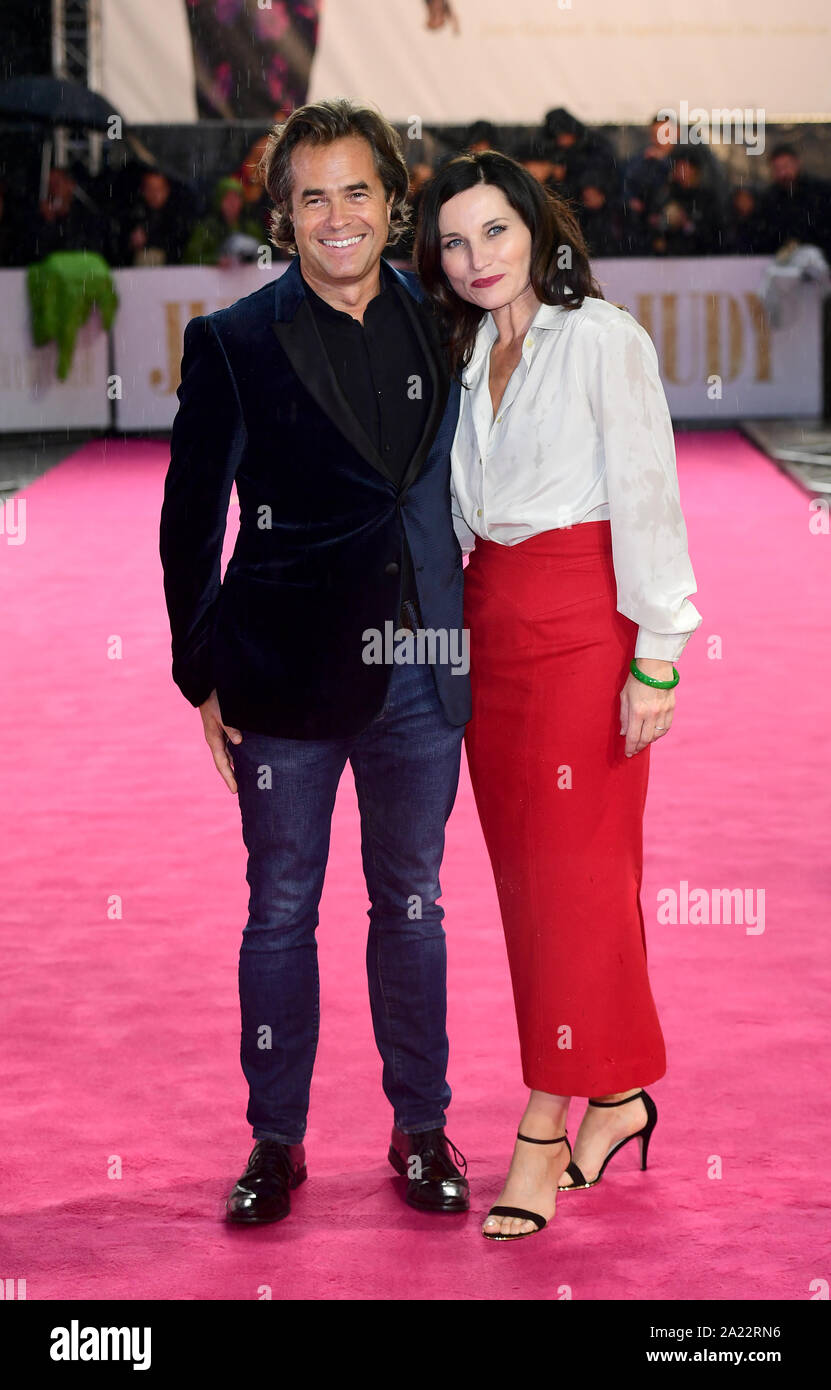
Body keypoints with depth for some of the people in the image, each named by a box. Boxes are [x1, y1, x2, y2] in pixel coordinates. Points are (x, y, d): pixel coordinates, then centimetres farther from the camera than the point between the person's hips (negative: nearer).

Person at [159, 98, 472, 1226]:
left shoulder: (437, 327, 6)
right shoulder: (235, 343, -2)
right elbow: (190, 521, 0)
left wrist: (471, 639, 8)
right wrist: (204, 675, -3)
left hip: (419, 669, 3)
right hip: (288, 673, -2)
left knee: (410, 902, 12)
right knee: (281, 910, 7)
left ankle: (423, 1131, 25)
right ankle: (276, 1142, 20)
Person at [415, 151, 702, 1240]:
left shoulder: (605, 340, -7)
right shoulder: (464, 356, 13)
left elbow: (648, 502, -10)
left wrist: (655, 660, -14)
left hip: (585, 628, -7)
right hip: (490, 622, 7)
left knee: (575, 867, -5)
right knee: (524, 866, 7)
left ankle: (547, 1129, -1)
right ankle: (618, 1096, 18)